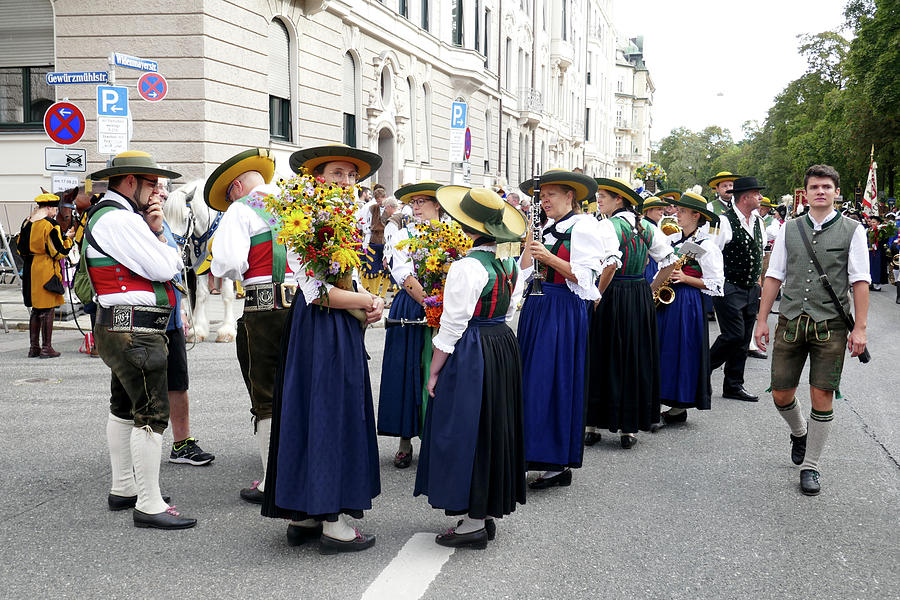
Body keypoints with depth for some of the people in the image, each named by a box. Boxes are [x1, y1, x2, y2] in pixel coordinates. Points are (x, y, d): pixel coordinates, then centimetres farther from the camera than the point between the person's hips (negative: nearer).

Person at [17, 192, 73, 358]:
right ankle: (46, 348, 0)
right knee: (48, 310, -2)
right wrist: (68, 239, 1)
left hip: (29, 270, 8)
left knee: (35, 309, 14)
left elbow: (20, 248, 16)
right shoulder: (50, 225, -13)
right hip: (47, 271, -8)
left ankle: (34, 347, 17)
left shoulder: (26, 223, 10)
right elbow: (59, 252, -14)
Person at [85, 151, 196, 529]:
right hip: (135, 330, -12)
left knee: (125, 409, 18)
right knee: (152, 414, -10)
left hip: (120, 330, 12)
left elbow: (169, 268, 17)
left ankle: (123, 489, 29)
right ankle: (149, 506, -8)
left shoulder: (106, 216, 20)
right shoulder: (120, 219, -15)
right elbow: (164, 269, -17)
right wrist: (161, 239, 3)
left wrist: (156, 231, 2)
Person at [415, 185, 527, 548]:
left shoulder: (466, 267, -18)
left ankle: (473, 524, 4)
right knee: (494, 426, 15)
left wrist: (434, 372, -10)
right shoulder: (510, 266, 7)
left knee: (466, 432, 0)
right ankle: (489, 512, 25)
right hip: (504, 346, 9)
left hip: (470, 355, -8)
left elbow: (452, 325, -17)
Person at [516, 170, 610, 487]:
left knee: (554, 382, -7)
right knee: (532, 380, 7)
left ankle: (559, 463, 0)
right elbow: (525, 269, 11)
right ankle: (533, 452, 14)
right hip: (537, 307, 8)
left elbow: (583, 275, -14)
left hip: (564, 311, -8)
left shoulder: (582, 227, -6)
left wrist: (549, 258, -20)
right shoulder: (547, 230, 17)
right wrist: (531, 234, 4)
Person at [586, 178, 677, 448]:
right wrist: (651, 289, 13)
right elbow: (670, 261, 8)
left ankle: (595, 424, 12)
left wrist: (598, 295, -16)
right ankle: (629, 428, 13)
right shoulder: (646, 228, 7)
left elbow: (611, 264, -25)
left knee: (605, 359, 5)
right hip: (640, 298, 5)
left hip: (613, 295, -5)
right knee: (635, 360, 9)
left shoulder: (609, 226, -12)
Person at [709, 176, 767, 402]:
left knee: (743, 340, 9)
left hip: (751, 290, 7)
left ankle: (734, 386, 17)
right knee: (733, 335, -13)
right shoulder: (724, 222, -13)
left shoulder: (758, 222, 11)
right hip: (729, 288, -7)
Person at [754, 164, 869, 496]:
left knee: (822, 397, -1)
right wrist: (762, 320, 6)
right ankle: (799, 431, 40)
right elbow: (773, 276, 9)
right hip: (791, 322, 2)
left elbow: (860, 281, -2)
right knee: (781, 394, 6)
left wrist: (860, 327, -7)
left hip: (830, 327, -2)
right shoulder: (789, 229, 7)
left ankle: (810, 466, 15)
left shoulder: (852, 230, 0)